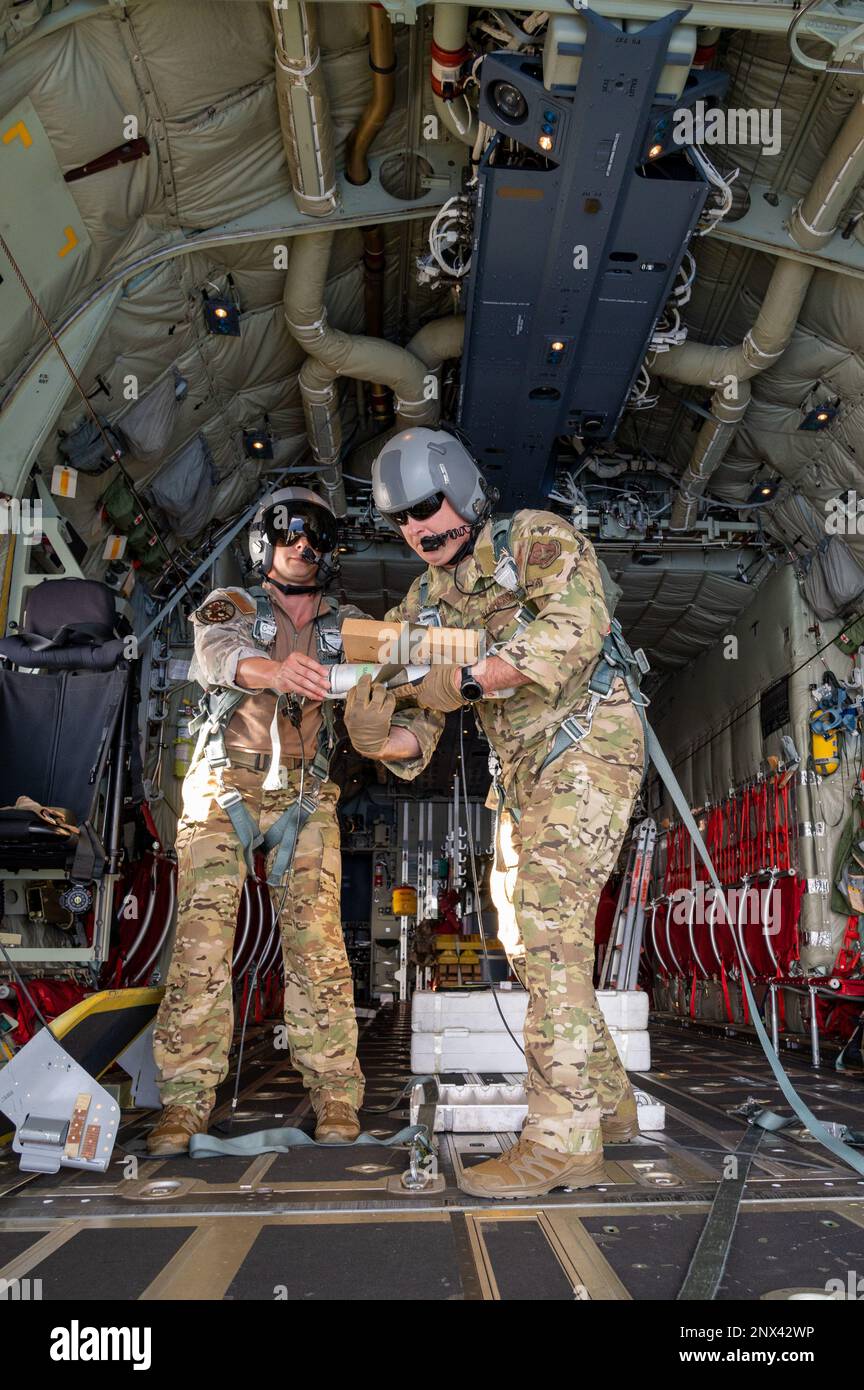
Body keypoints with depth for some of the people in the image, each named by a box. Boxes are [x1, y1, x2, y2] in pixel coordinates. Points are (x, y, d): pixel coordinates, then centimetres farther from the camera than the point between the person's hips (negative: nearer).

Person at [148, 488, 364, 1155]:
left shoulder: (345, 624, 13)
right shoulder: (230, 606, 3)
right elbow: (218, 655, -19)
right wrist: (276, 670, -42)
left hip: (305, 799, 2)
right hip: (224, 792, -1)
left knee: (318, 939, -7)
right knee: (202, 938, -8)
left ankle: (335, 1092, 1)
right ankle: (187, 1099, 0)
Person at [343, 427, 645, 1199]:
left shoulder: (539, 538, -6)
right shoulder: (421, 608, 11)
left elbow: (577, 627, -26)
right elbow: (414, 736, 5)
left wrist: (467, 680, -28)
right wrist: (377, 732, -19)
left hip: (586, 748, -8)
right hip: (531, 777, 8)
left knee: (550, 933, -14)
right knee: (553, 941, 12)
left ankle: (563, 1141, -9)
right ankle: (607, 1102, 28)